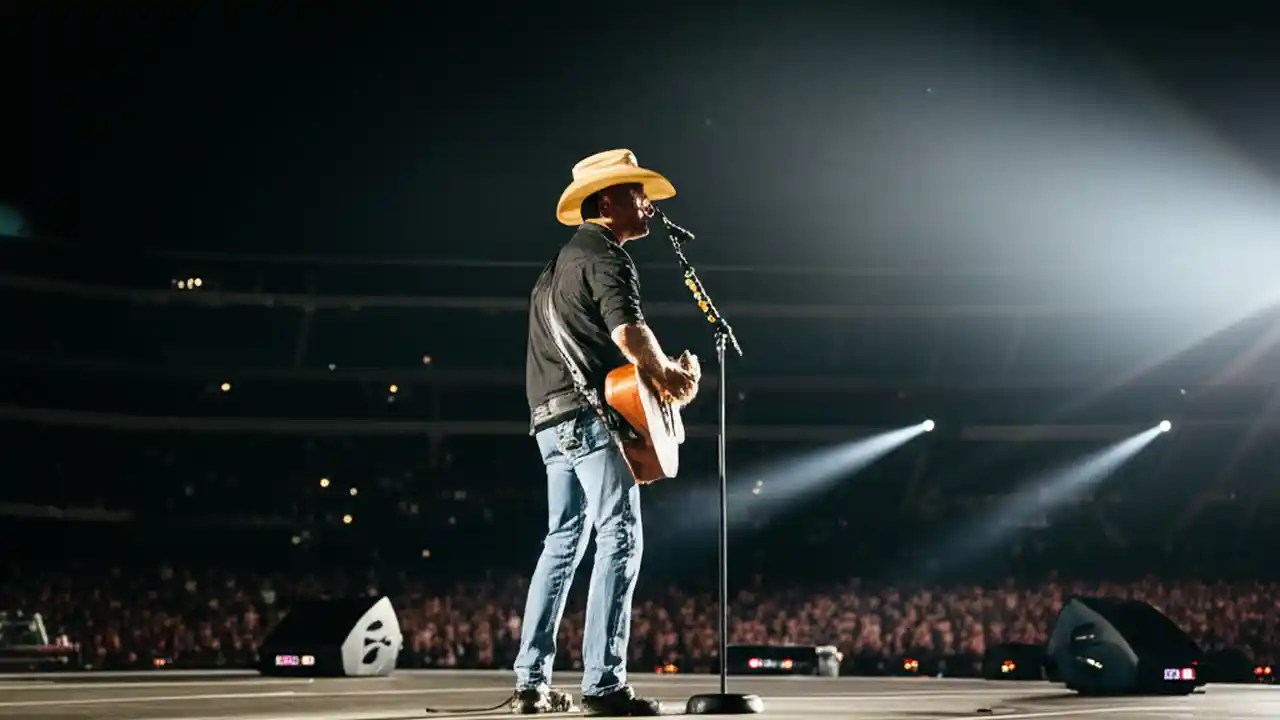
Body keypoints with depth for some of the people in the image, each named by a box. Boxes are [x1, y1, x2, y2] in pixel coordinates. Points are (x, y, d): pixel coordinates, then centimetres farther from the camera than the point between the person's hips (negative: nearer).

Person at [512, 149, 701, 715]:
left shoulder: (560, 262, 25)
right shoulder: (605, 254, -6)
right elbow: (628, 331, -21)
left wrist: (655, 372, 21)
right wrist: (670, 375, -6)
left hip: (552, 420, 10)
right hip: (592, 414, -10)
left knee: (563, 543, 12)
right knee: (620, 541, -11)